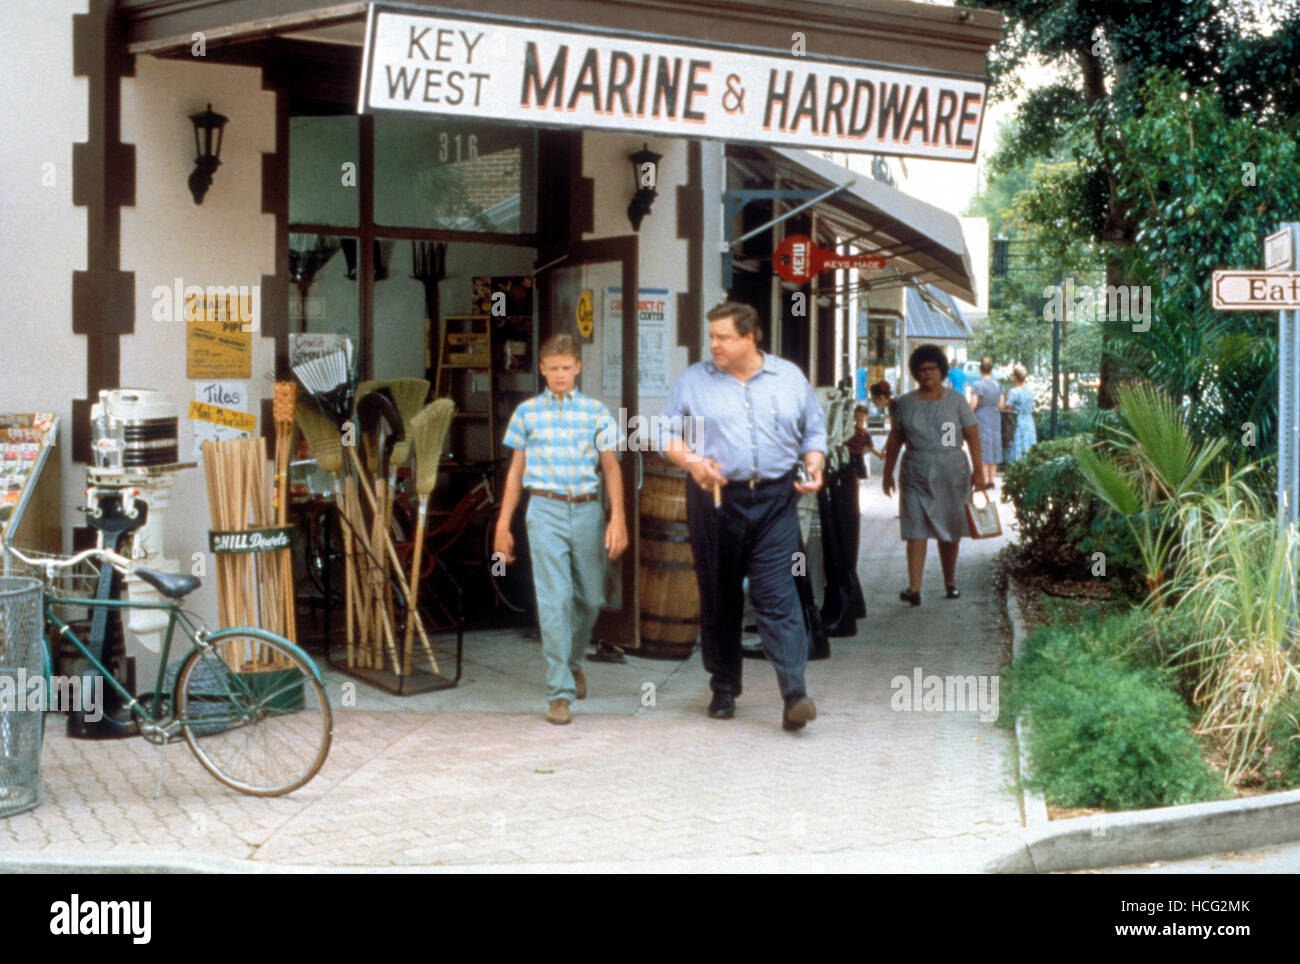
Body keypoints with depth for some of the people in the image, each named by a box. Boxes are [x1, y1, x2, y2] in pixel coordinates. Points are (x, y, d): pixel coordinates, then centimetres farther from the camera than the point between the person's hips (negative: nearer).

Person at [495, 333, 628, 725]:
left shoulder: (596, 412, 6)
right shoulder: (527, 412, 7)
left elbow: (611, 467, 5)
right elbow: (516, 469, 12)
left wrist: (618, 518, -5)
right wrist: (503, 525, 10)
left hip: (587, 509, 2)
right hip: (545, 509, -1)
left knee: (591, 598, 10)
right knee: (554, 599, -9)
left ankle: (572, 662, 39)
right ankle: (560, 692, -7)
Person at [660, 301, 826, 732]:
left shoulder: (790, 378, 10)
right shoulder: (693, 381, 7)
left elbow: (814, 430, 17)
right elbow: (666, 432, 9)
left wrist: (813, 467, 0)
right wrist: (691, 461, -9)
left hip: (774, 502, -1)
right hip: (715, 500, 1)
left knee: (778, 596, -10)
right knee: (718, 598, 7)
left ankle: (795, 695, -14)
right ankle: (724, 688, 22)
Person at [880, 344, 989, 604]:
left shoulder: (956, 401, 3)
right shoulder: (906, 403, 7)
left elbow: (973, 437, 0)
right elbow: (895, 440, 12)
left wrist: (978, 470, -9)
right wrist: (888, 473, 11)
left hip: (951, 475, 0)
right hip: (915, 476, 0)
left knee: (949, 533, 8)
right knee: (915, 531, -9)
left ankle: (950, 582, 24)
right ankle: (914, 588, -14)